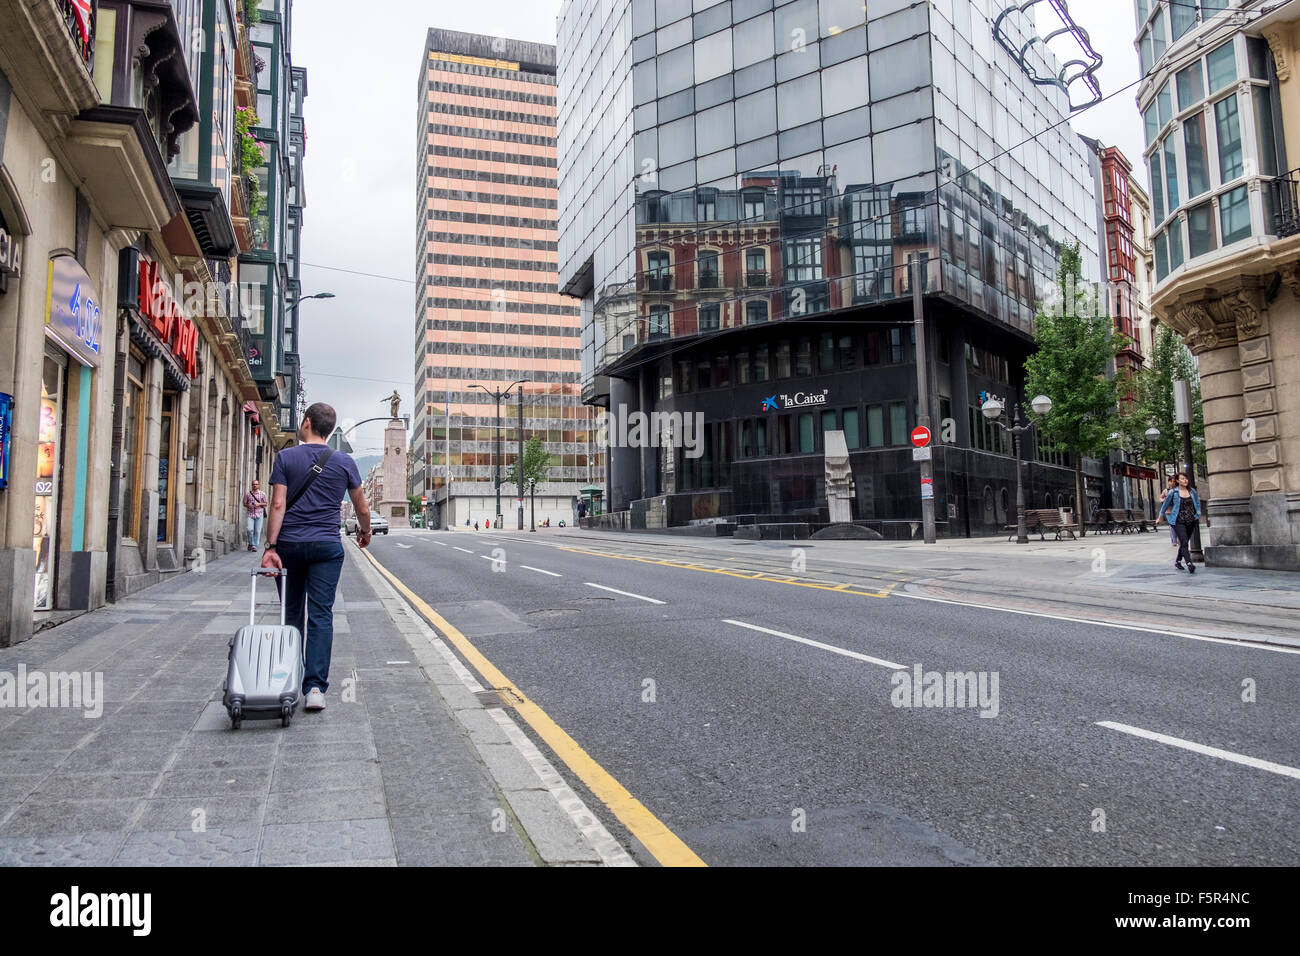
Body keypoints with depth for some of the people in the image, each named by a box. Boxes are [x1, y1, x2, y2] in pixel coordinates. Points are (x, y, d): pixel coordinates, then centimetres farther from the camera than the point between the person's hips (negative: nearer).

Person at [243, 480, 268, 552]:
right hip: (250, 514, 0)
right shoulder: (248, 494, 7)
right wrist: (248, 505, -9)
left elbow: (265, 504, 10)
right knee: (250, 529, -12)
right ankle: (251, 543, 8)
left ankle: (254, 545, 5)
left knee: (257, 531, -2)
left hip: (259, 514, 0)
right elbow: (244, 503, 13)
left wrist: (259, 504, -9)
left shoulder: (262, 494, 7)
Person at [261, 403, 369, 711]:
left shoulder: (286, 458, 0)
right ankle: (315, 686, -11)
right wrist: (364, 531, 28)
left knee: (292, 613, 14)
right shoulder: (344, 462, 3)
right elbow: (362, 508, 9)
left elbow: (278, 504, -8)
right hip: (327, 546, 0)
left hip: (290, 544, 1)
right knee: (321, 615, -2)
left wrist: (271, 546, -11)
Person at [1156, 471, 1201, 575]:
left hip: (1191, 521, 4)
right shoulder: (1173, 493, -4)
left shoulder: (1192, 491, 5)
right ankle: (1189, 564, -25)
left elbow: (1197, 503, 19)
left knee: (1184, 542, 14)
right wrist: (1160, 518, 17)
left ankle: (1178, 561, 33)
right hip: (1178, 521, -4)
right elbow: (1165, 505, 8)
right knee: (1184, 542, -17)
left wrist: (1198, 514, 4)